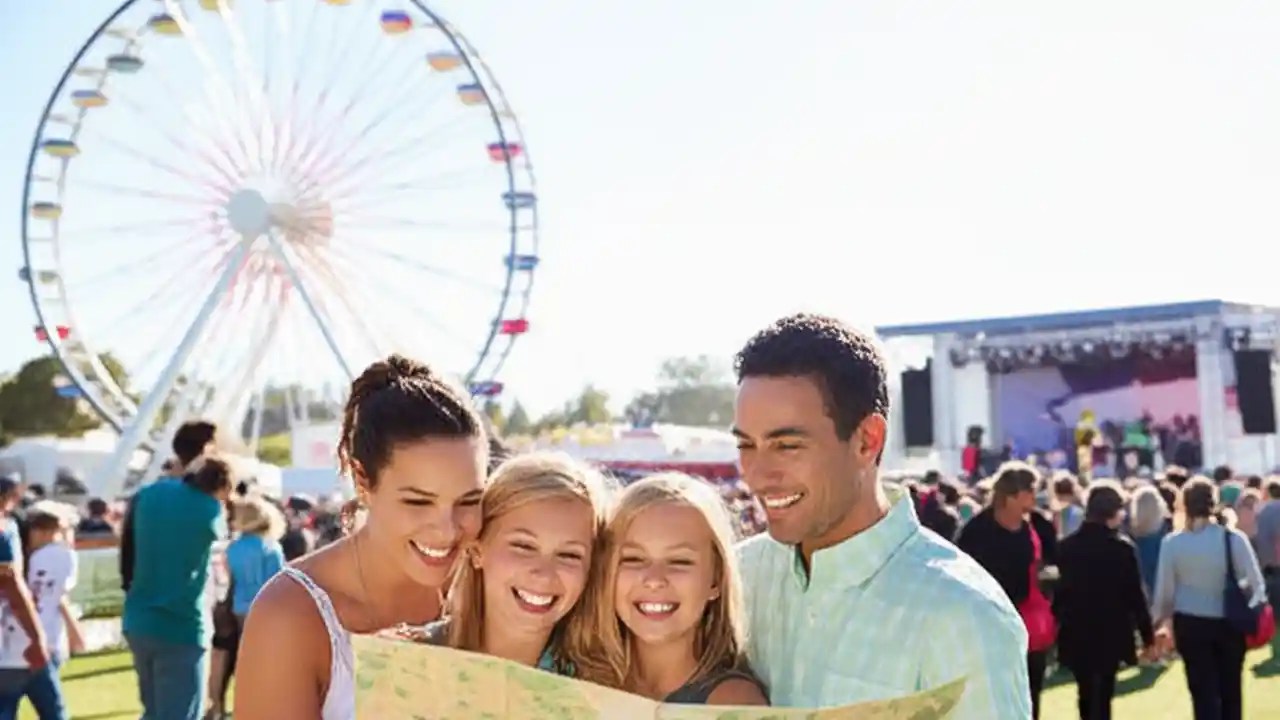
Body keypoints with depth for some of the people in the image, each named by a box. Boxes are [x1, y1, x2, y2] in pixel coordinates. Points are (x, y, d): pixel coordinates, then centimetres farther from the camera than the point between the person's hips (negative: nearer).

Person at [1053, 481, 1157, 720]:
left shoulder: (1066, 545, -2)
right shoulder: (1122, 547, -11)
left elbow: (1060, 589, 2)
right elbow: (1135, 594, -9)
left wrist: (1057, 624, 13)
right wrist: (1148, 637, -1)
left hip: (1076, 633, 3)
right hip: (1111, 633, -3)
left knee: (1086, 694, 17)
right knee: (1103, 695, 1)